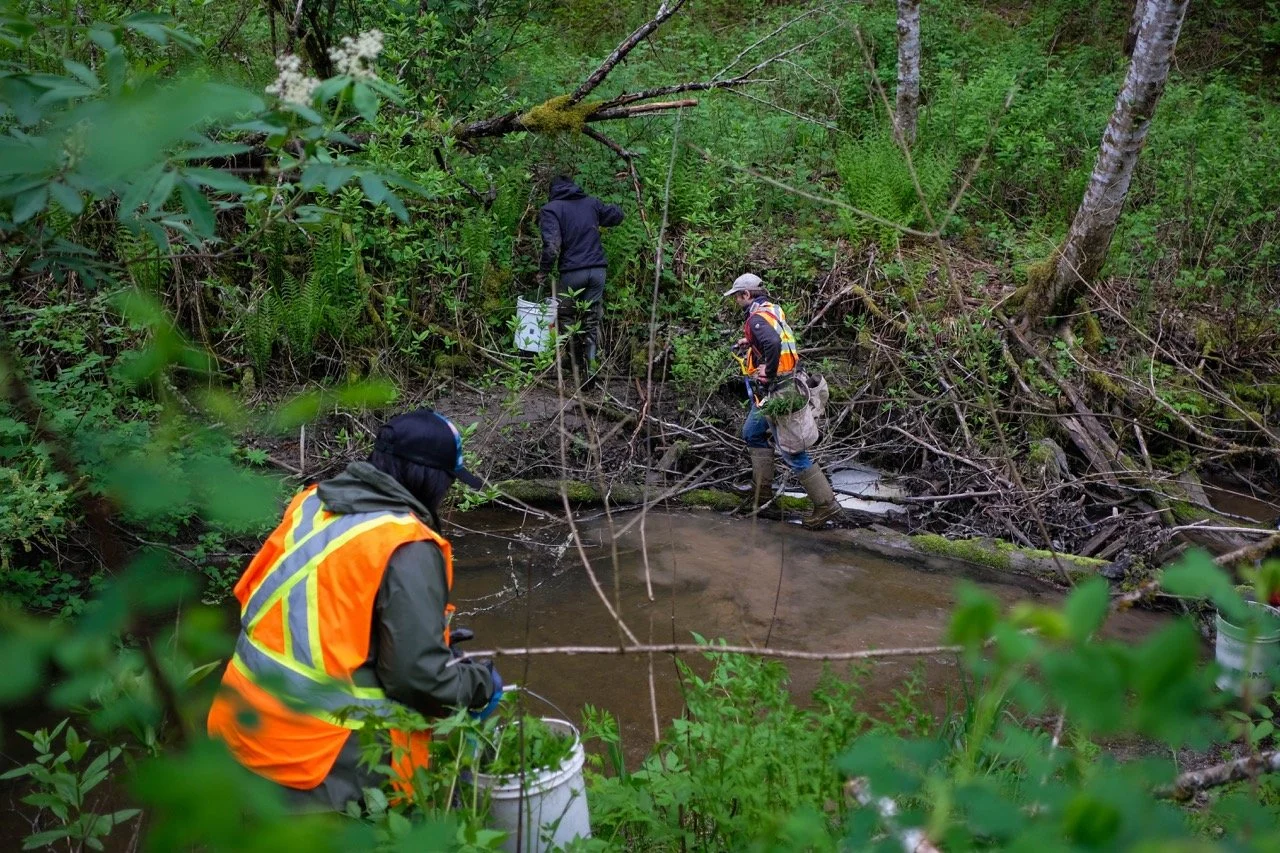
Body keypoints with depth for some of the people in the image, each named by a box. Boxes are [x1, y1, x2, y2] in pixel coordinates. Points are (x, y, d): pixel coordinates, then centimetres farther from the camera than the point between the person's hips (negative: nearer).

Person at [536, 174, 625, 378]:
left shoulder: (551, 209, -3)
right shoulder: (591, 203, 11)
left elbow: (552, 244, -15)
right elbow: (617, 215, 25)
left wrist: (543, 271, -5)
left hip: (571, 272, -4)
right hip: (597, 270, 4)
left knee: (566, 319, 14)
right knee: (591, 320, 12)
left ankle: (575, 365, 13)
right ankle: (590, 365, 6)